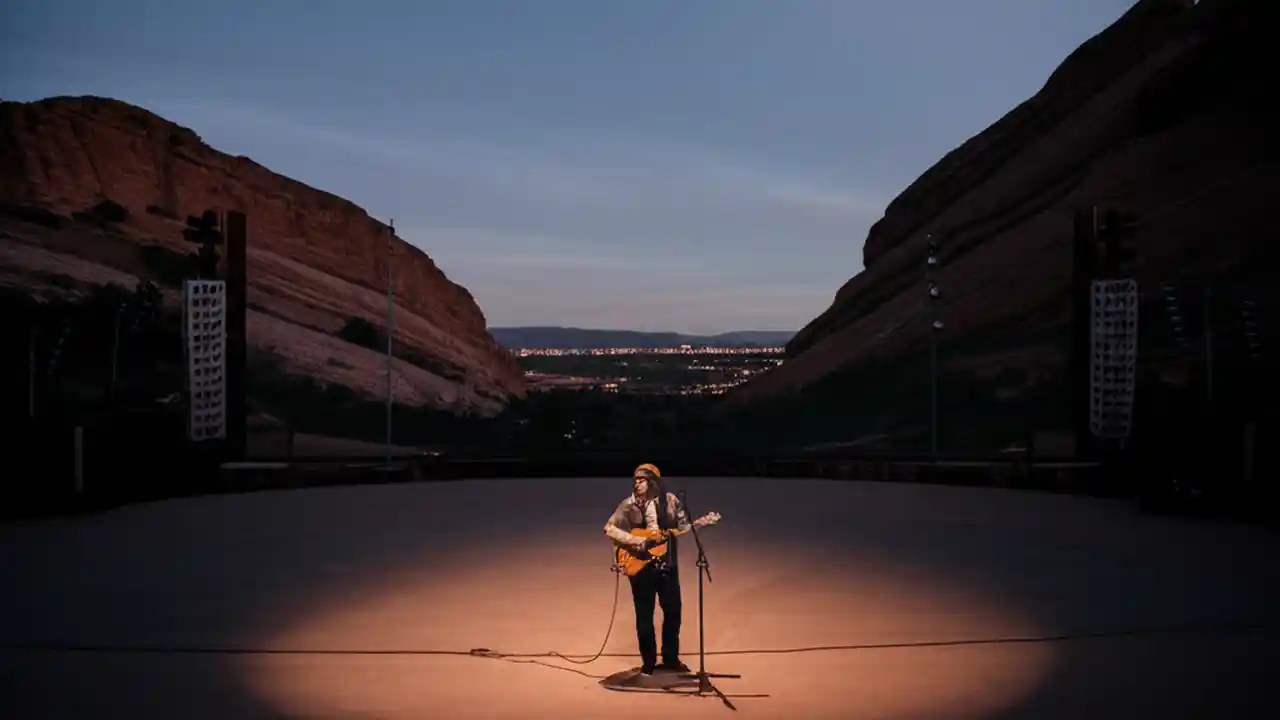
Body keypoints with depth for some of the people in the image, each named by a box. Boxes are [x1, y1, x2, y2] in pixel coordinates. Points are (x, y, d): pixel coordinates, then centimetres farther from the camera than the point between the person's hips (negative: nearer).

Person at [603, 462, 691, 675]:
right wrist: (638, 541, -20)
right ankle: (649, 661, 15)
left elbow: (683, 525, 8)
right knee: (644, 615, 3)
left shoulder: (670, 500, 1)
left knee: (673, 610, 8)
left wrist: (694, 527, -15)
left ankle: (671, 658, 23)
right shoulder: (629, 505, -6)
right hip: (641, 564, -2)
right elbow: (609, 528, -12)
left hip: (667, 563, 3)